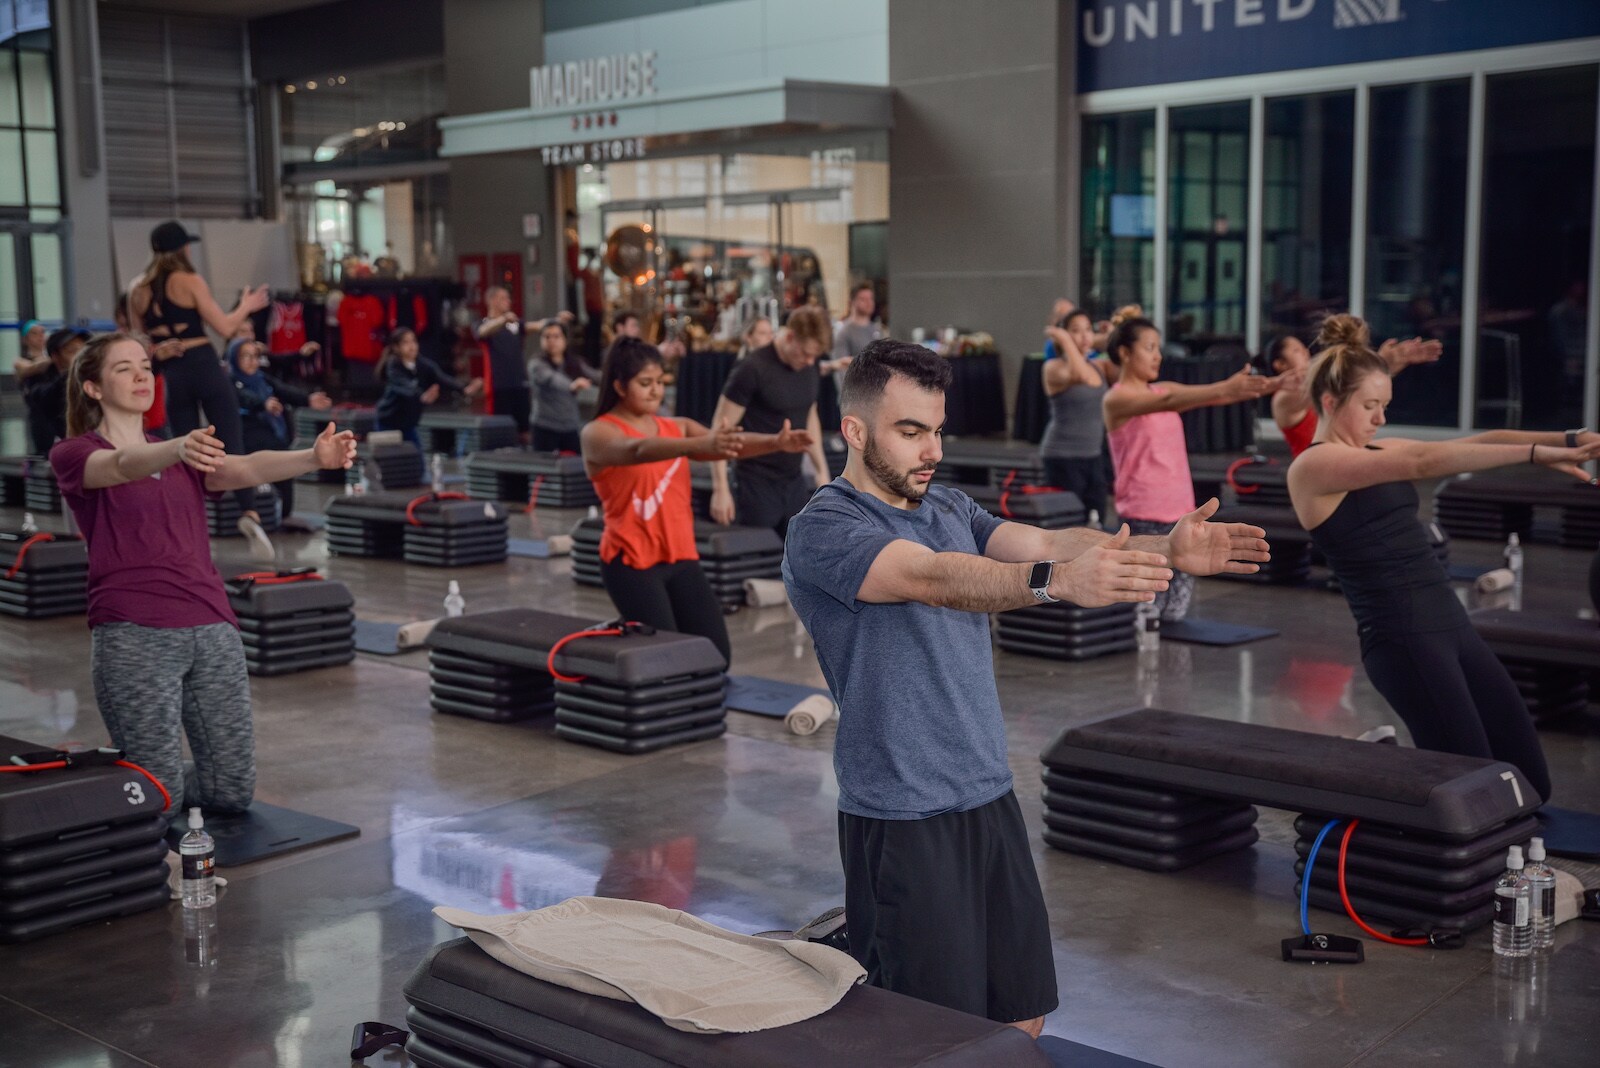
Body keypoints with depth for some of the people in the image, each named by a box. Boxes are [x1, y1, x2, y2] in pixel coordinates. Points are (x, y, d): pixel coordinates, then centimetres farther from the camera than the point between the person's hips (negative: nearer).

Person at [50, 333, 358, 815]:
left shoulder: (187, 456, 19)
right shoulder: (74, 455, 3)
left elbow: (245, 469, -2)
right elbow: (124, 466, -20)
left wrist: (314, 457, -23)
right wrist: (176, 450, -43)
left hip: (212, 629, 5)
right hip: (134, 634, -5)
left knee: (233, 791, 1)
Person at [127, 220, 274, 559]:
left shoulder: (138, 291, 10)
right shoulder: (189, 281, -4)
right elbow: (225, 327, -6)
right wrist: (246, 307, 9)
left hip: (172, 376, 4)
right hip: (203, 366, -4)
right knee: (232, 446, -8)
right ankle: (250, 513, -28)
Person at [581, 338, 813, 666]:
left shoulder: (677, 427, 11)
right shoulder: (598, 433, -7)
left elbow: (728, 443, -5)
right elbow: (638, 450, -28)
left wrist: (775, 443, -26)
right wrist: (700, 445, -46)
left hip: (681, 559, 6)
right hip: (631, 562, -6)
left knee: (717, 656, 2)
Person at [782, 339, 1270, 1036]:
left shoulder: (950, 508, 10)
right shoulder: (823, 530, -14)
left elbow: (1043, 541, -3)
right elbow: (932, 579, -30)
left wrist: (1165, 551, -19)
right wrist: (1055, 581, -45)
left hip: (990, 797, 7)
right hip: (903, 819, -7)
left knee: (1023, 1013, 15)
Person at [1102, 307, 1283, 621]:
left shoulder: (1164, 389, 13)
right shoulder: (1116, 399, -8)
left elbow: (1202, 397, 1)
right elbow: (1168, 402, -24)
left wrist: (1265, 387, -13)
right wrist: (1224, 388, -37)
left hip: (1180, 511, 7)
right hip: (1144, 516, -7)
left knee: (1175, 611, 6)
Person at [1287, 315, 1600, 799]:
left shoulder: (1381, 450, 17)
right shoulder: (1313, 466, -8)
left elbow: (1477, 442, 7)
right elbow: (1423, 462, -20)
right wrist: (1533, 452, -25)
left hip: (1450, 620, 9)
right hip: (1400, 633, -9)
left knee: (1530, 781, 8)